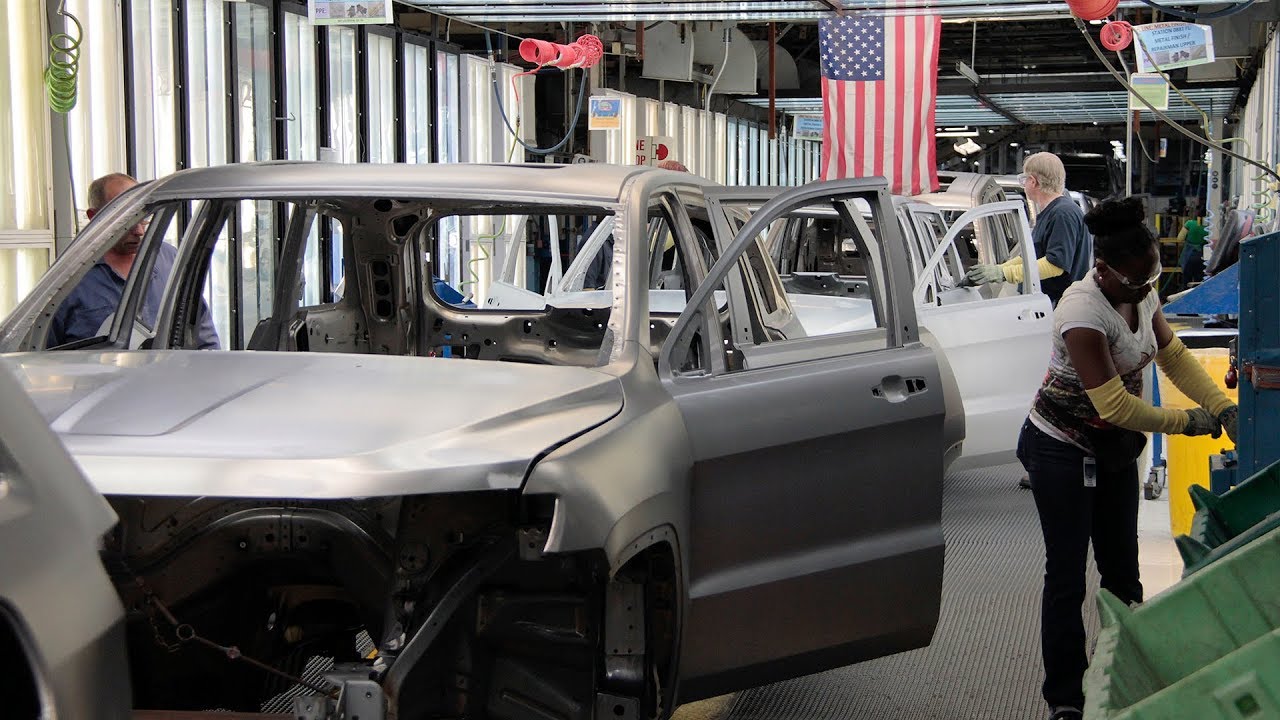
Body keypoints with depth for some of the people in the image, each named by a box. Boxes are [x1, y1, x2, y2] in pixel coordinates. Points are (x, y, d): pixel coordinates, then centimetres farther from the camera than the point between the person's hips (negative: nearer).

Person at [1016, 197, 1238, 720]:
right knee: (1067, 577, -3)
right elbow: (1114, 405, -27)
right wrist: (1186, 422, -17)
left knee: (1122, 570, 11)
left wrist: (1223, 407, -8)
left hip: (1113, 450, 8)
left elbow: (1174, 357, 6)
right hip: (1061, 452, -8)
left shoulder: (1142, 295, -3)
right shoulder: (1083, 312, -28)